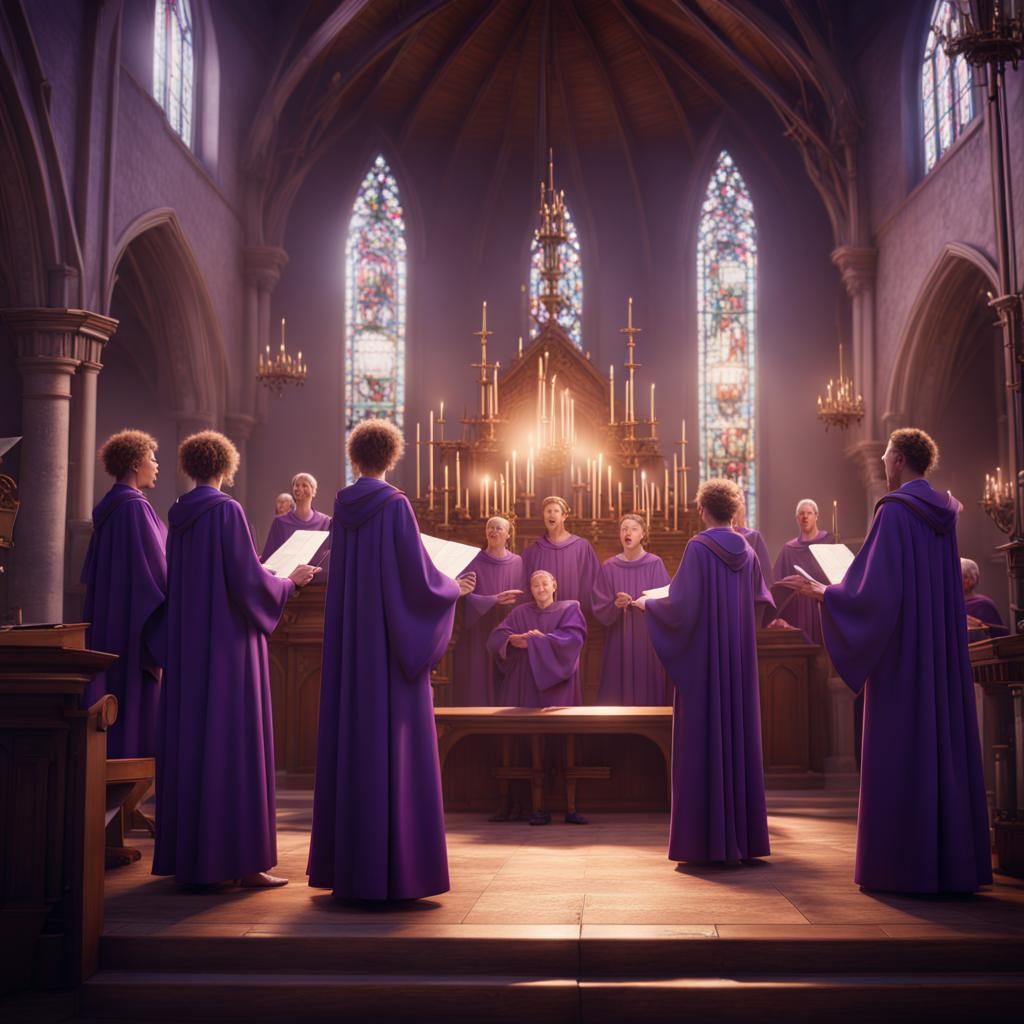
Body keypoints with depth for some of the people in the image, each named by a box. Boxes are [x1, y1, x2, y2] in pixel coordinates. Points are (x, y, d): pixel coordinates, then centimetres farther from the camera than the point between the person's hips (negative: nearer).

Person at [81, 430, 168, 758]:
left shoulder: (108, 507, 14)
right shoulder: (135, 505, -14)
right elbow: (152, 565, -18)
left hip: (107, 622, 9)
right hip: (136, 624, -9)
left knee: (112, 694, 10)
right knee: (137, 702, -6)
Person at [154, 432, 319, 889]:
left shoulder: (179, 514, 9)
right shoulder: (226, 510, -13)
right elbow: (248, 580, -17)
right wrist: (290, 579, 1)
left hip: (187, 642, 8)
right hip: (228, 643, -8)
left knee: (190, 737, 10)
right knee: (233, 741, -4)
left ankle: (189, 852, 16)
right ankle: (239, 859, -2)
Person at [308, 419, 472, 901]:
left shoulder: (341, 505, 6)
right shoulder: (396, 504, -10)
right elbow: (419, 575, -14)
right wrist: (454, 588, 7)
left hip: (347, 642, 6)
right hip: (390, 642, -6)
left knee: (350, 741, 10)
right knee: (394, 745, -3)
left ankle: (345, 861, 15)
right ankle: (392, 866, -2)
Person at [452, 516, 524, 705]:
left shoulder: (517, 563, 8)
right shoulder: (474, 562, -3)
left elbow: (522, 599, 12)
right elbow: (465, 596, -12)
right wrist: (494, 600, -23)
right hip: (477, 635, -3)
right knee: (477, 686, -4)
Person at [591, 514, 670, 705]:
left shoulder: (655, 564, 0)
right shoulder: (609, 567, 4)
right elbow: (600, 611, 2)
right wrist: (615, 605, -18)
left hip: (649, 642, -1)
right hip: (619, 643, 1)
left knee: (648, 690, -1)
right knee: (619, 695, 0)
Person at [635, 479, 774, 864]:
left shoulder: (698, 548, -10)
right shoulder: (747, 553, 8)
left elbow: (681, 604, -15)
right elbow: (761, 603, 18)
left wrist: (648, 604, 4)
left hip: (704, 659, -6)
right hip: (740, 660, 6)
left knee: (704, 741, -3)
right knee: (740, 737, 9)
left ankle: (708, 838, -3)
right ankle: (744, 835, 11)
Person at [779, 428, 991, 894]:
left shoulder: (894, 511, -12)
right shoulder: (943, 513, 12)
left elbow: (876, 589, -17)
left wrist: (821, 592, -4)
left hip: (901, 652, -8)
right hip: (943, 651, 8)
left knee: (901, 752, -4)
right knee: (944, 742, 8)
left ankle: (905, 863, -2)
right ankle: (953, 859, 12)